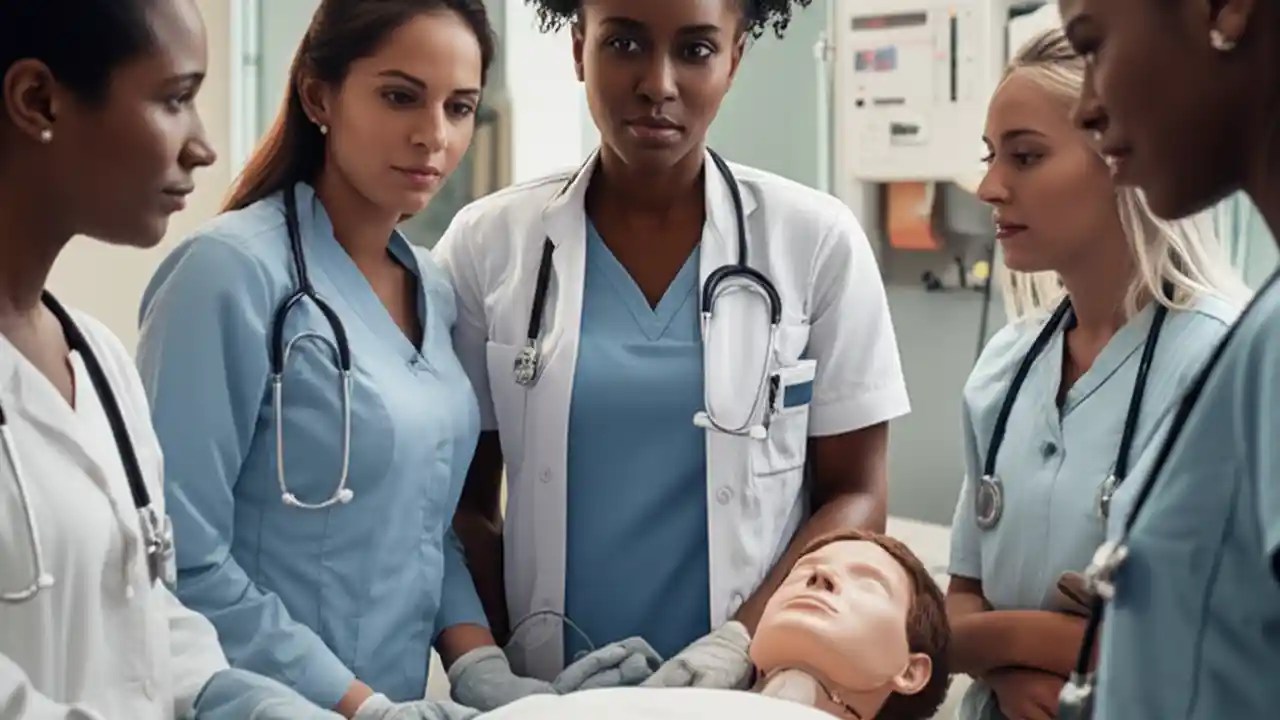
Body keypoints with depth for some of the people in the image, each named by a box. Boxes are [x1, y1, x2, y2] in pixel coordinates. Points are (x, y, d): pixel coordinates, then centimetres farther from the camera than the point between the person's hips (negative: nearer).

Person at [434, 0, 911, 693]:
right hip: (546, 686, 1)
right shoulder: (486, 244, -2)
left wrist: (738, 643, -14)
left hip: (753, 683, 0)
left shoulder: (819, 240, -4)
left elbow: (854, 496, -2)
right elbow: (462, 501, 3)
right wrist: (500, 658, -9)